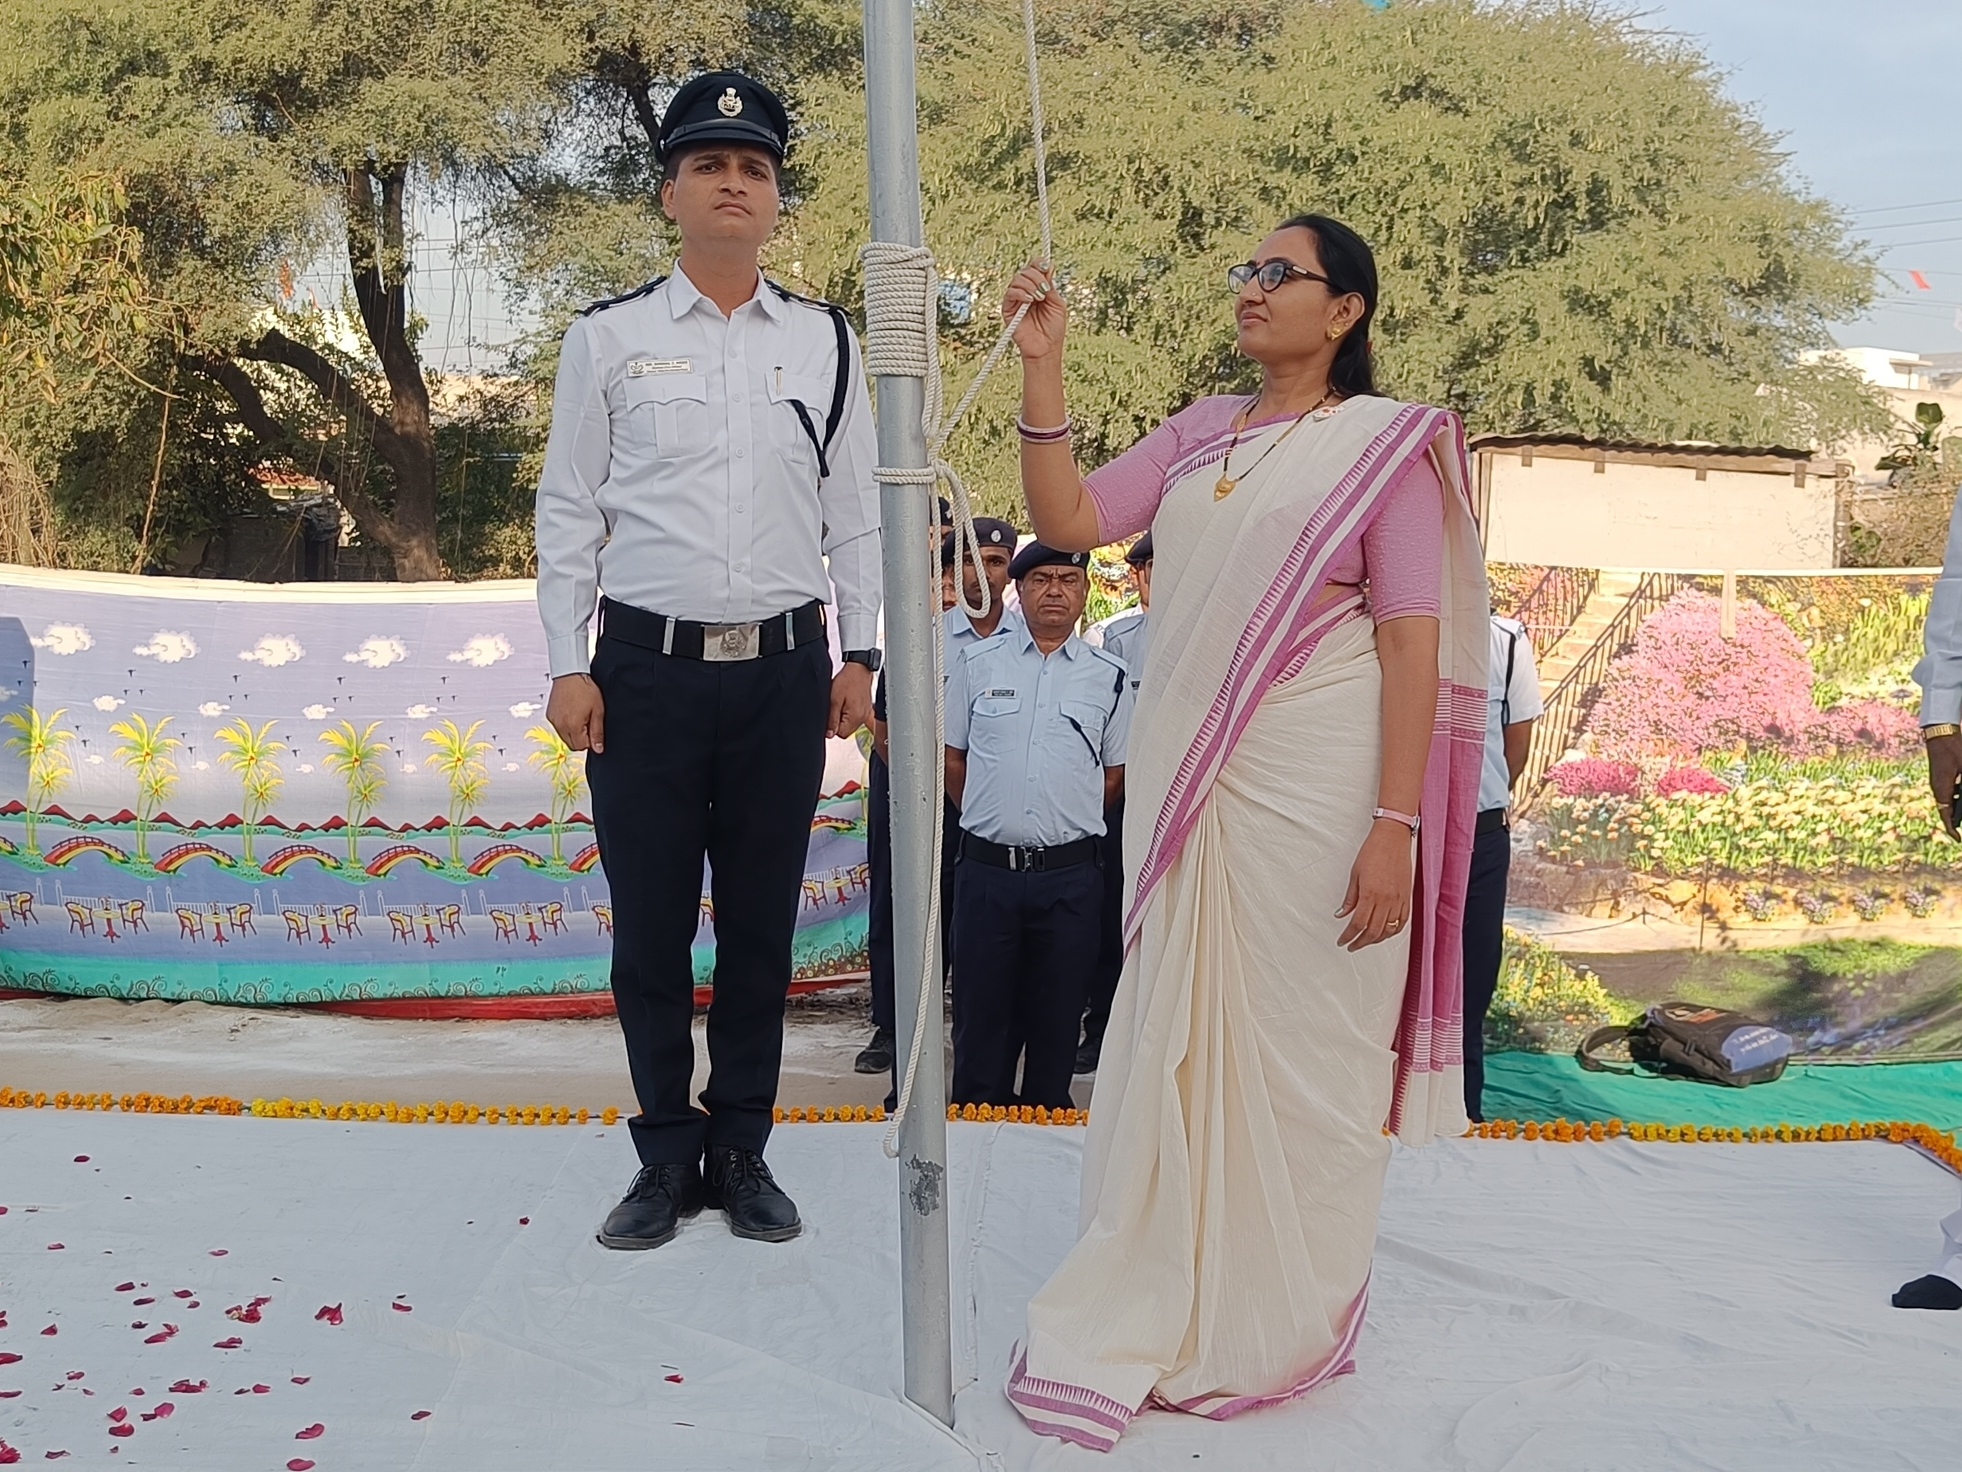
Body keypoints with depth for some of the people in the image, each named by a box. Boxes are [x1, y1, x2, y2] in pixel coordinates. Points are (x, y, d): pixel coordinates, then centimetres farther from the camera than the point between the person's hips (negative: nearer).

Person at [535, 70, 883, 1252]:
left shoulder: (826, 342, 8)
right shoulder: (608, 338, 4)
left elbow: (858, 509, 9)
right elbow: (569, 510, 4)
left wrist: (858, 654, 4)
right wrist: (569, 665, -2)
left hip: (784, 668, 1)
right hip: (648, 665, -1)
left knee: (761, 926, 9)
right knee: (651, 928, 6)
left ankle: (742, 1152, 23)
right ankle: (667, 1156, 22)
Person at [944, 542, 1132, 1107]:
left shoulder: (1108, 676, 8)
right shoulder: (977, 663, 6)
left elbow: (1116, 774, 15)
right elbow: (951, 755, 12)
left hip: (1071, 875, 1)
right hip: (987, 868, 0)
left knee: (1056, 1018, 8)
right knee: (981, 1015, 5)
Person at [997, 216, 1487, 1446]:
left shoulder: (1386, 443, -1)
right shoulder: (1198, 435, 13)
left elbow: (1416, 643, -8)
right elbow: (1068, 520, 4)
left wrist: (1395, 826, -16)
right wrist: (1043, 367, -4)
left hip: (1313, 790, -5)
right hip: (1186, 785, 5)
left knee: (1301, 1048, 5)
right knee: (1175, 1038, 12)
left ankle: (1276, 1333, 24)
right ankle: (1156, 1311, 29)